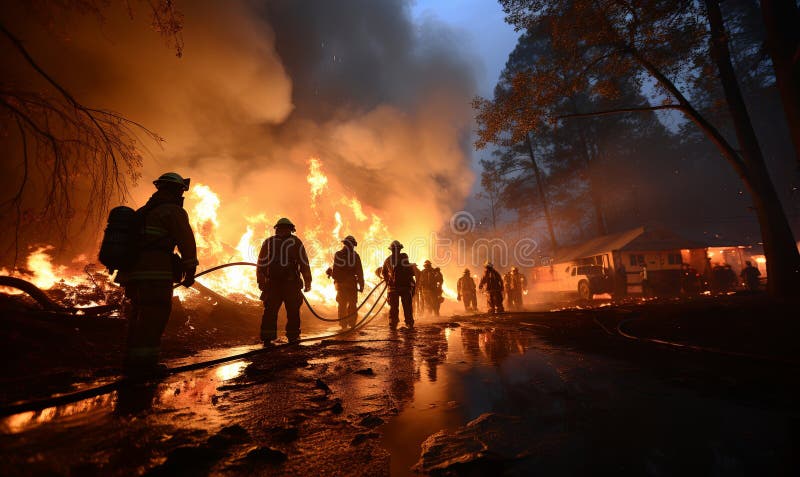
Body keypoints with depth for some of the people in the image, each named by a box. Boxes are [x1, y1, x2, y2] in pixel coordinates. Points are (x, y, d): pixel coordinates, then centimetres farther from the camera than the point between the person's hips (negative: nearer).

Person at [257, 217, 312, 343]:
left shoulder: (268, 242, 10)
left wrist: (261, 282, 15)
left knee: (270, 311, 10)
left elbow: (261, 264, 9)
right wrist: (307, 282, 5)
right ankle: (292, 338, 9)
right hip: (291, 284, -2)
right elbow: (304, 264, 1)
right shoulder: (296, 242, 3)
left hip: (272, 284, 3)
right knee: (293, 312, 6)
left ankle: (267, 338, 11)